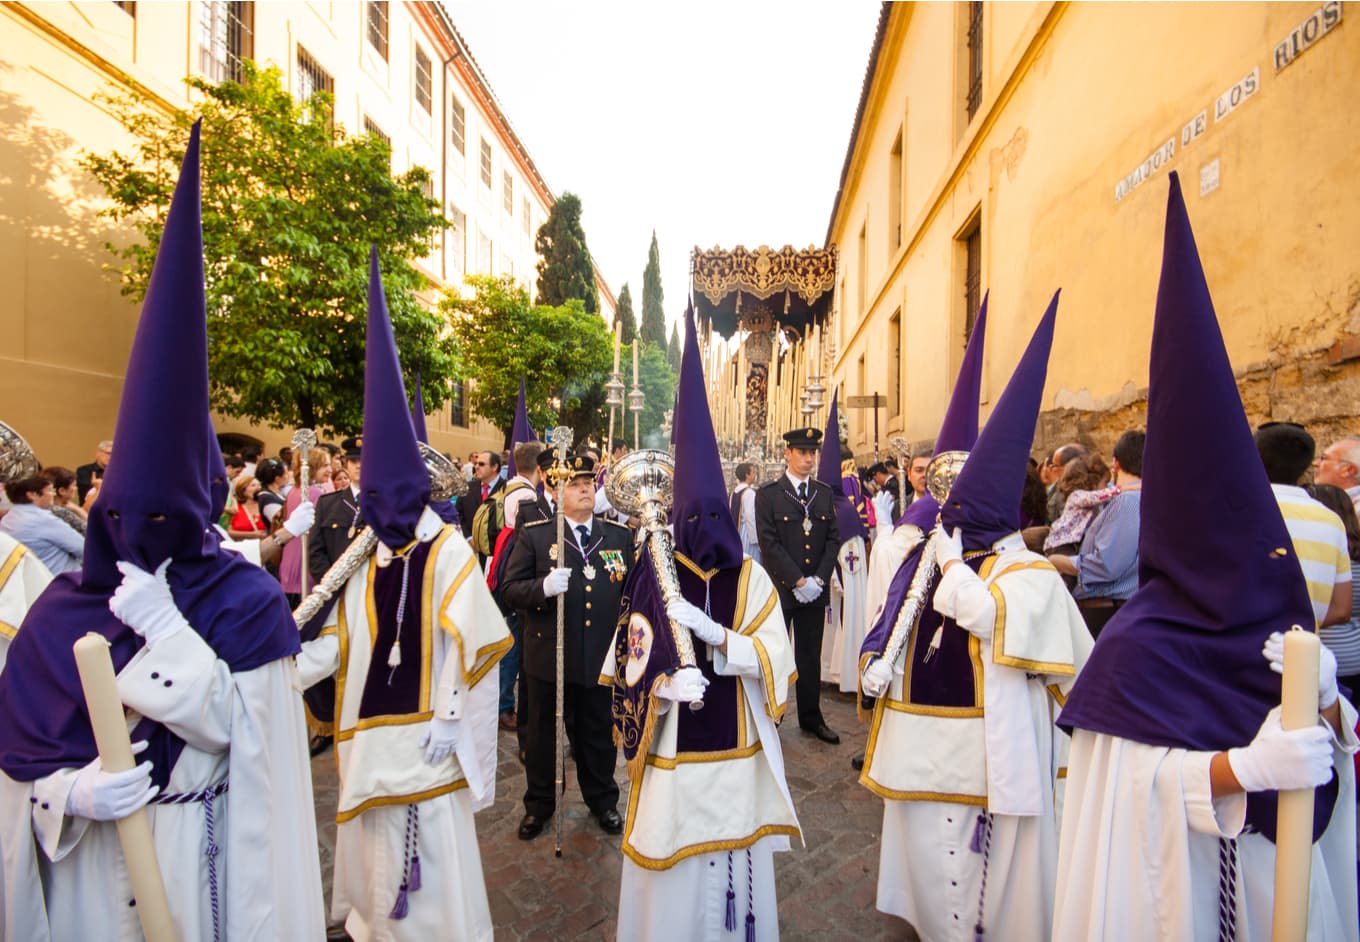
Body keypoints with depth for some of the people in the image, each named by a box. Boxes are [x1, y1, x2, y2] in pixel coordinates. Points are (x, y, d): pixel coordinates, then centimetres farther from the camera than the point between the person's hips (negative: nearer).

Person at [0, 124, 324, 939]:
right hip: (83, 854, 3)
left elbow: (241, 727, -18)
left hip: (196, 852, -3)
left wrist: (164, 626, -24)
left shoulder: (246, 599, -14)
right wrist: (72, 792, -17)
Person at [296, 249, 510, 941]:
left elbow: (470, 642, -16)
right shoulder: (370, 557, 4)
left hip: (423, 731, -6)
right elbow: (341, 639, 8)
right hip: (371, 730, 6)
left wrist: (448, 718, -15)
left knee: (430, 856, 7)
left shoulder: (448, 552, -14)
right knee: (378, 848, 21)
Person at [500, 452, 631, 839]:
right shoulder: (534, 534, -4)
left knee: (599, 733, 18)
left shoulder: (620, 535, 2)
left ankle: (603, 800, 42)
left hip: (603, 656, 1)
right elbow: (510, 589, -7)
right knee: (543, 732, 17)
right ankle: (539, 804, 41)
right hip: (548, 657, -1)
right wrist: (543, 587, -26)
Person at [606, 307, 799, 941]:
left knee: (738, 872, 19)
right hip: (673, 759, -1)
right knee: (676, 880, 15)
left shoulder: (752, 578, -4)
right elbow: (631, 666, -5)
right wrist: (666, 685, -26)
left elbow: (774, 658, -8)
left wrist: (710, 630, -23)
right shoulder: (653, 576, -9)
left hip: (739, 757, 2)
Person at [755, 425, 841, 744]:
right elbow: (770, 543, -12)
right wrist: (797, 581, -15)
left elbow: (833, 538, 5)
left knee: (811, 654, 13)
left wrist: (818, 579, -6)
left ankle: (811, 717, 27)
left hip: (815, 588, 4)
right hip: (779, 588, -4)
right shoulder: (767, 495, -6)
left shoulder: (824, 493, 8)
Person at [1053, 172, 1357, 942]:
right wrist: (1244, 765, -33)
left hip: (1285, 868, 6)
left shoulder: (1279, 619, -4)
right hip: (1182, 873, -6)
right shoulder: (1141, 642, -24)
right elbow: (1135, 773, -20)